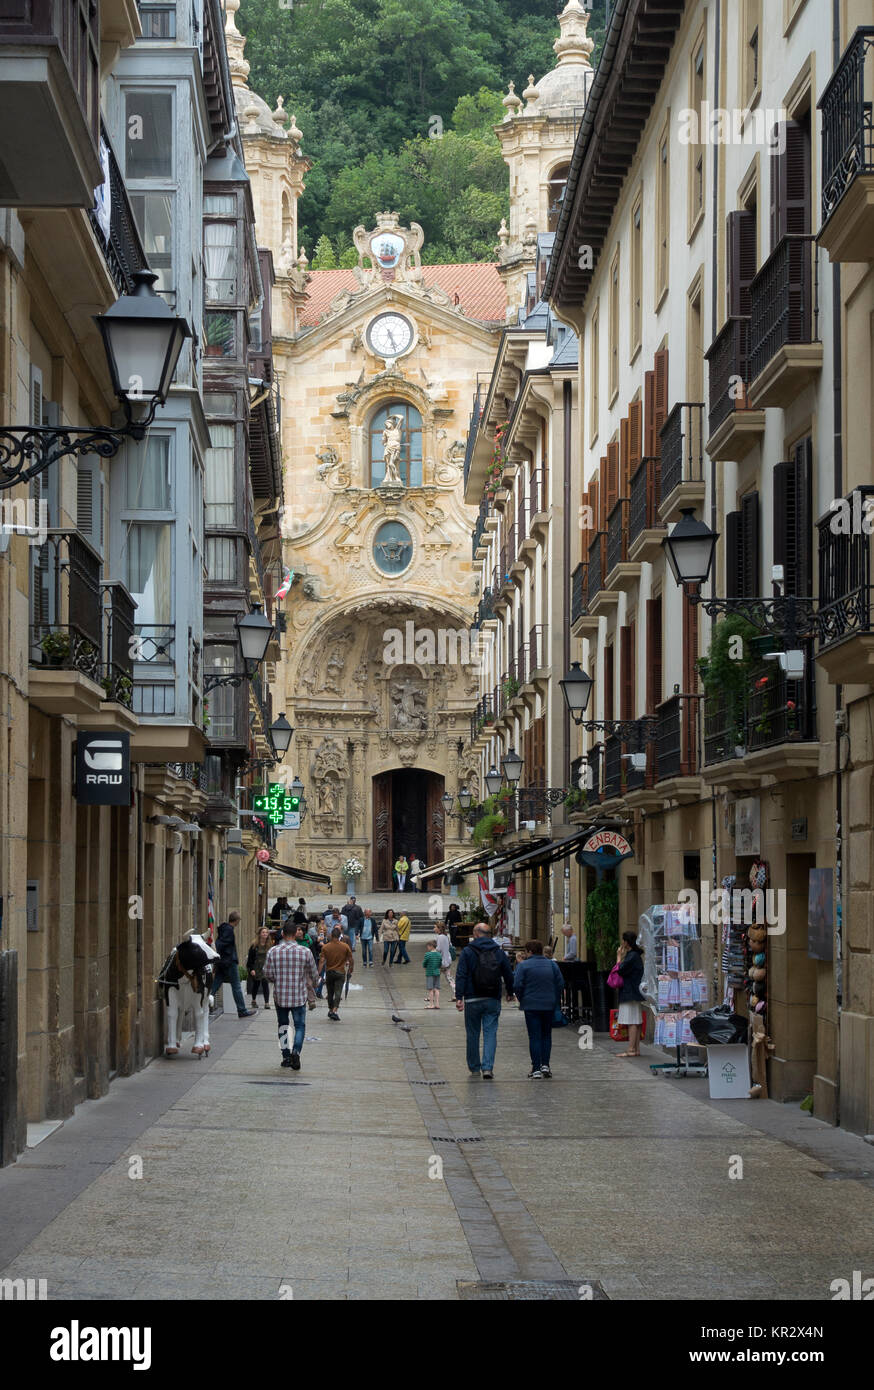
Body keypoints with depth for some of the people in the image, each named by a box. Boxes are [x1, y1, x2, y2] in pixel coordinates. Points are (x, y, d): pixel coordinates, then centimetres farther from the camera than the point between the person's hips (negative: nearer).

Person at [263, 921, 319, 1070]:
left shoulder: (273, 951, -8)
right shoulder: (305, 952, -9)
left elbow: (267, 974, -4)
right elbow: (313, 974, 3)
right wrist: (311, 985, 25)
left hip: (280, 996, 1)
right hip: (299, 996, -1)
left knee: (282, 1025, 18)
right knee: (300, 1026, 6)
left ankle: (286, 1056, 18)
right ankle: (296, 1051, -18)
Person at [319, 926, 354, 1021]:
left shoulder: (325, 947, -7)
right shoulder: (345, 946, -6)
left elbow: (322, 961, -10)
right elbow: (351, 960, -1)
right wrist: (350, 970, 15)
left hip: (329, 972, 1)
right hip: (340, 972, -1)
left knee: (330, 993, 16)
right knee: (338, 992, -6)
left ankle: (330, 1010, 28)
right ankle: (334, 1011, -22)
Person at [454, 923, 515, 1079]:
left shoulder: (467, 952, -3)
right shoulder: (499, 952, 6)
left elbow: (461, 976, -10)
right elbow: (508, 975, 12)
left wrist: (459, 997, -11)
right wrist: (510, 992, 28)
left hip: (473, 1000, -1)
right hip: (493, 1001, 2)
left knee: (472, 1034, 10)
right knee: (490, 1033, 0)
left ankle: (474, 1067, 20)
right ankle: (488, 1067, -13)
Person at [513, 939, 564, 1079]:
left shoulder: (523, 965, -5)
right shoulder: (552, 965, 7)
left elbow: (517, 985, -12)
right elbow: (560, 984, 4)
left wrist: (521, 999, 3)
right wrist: (556, 1001, 12)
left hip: (531, 1005, -3)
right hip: (549, 1006, 3)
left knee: (534, 1037, -1)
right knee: (546, 1035, 15)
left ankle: (536, 1069, -3)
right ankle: (545, 1065, 7)